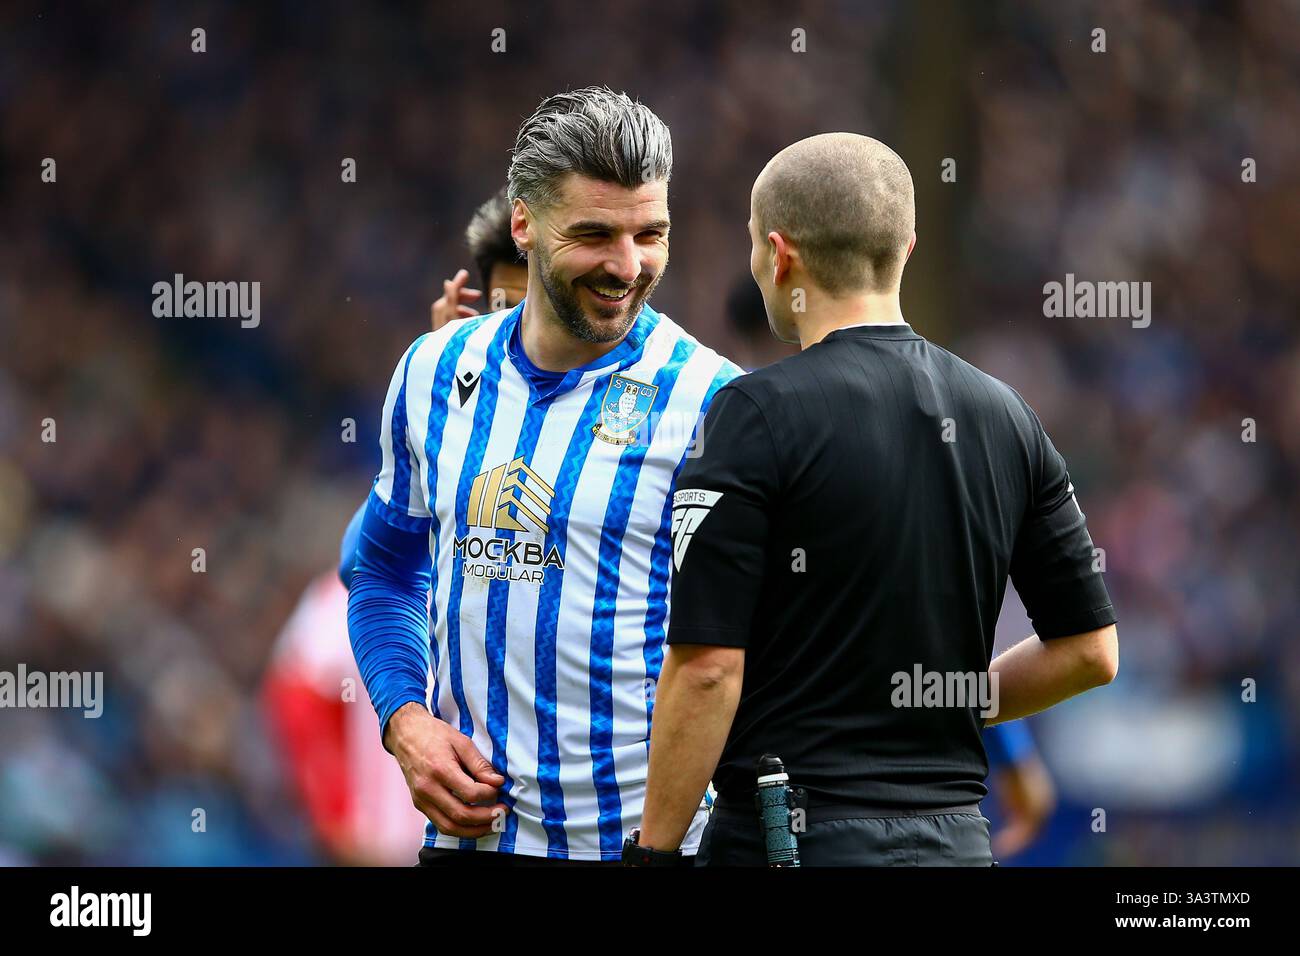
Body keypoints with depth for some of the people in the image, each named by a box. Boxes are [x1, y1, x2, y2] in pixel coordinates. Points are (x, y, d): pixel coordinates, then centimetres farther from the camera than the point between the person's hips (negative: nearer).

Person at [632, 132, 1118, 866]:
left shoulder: (759, 416, -10)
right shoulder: (1007, 418, 8)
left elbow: (709, 667, -14)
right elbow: (1091, 650, 11)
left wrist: (655, 851, -7)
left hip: (793, 834, -6)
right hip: (956, 832, 6)